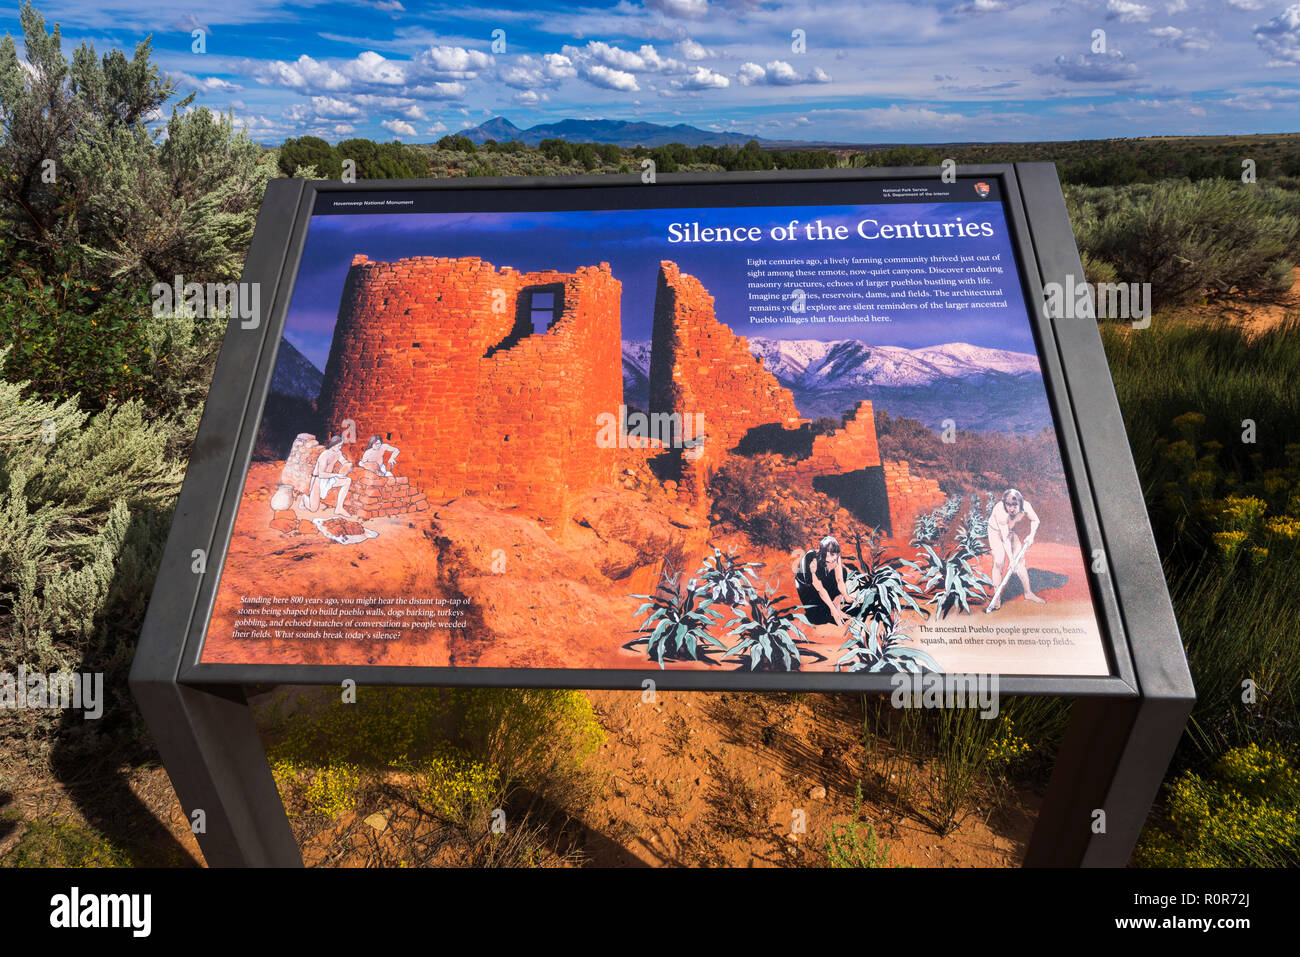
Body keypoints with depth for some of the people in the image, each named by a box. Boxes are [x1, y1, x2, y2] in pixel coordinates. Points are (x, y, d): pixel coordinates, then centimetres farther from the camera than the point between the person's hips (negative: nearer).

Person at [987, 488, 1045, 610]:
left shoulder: (1025, 506, -26)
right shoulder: (1000, 511, -38)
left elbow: (1035, 520, -2)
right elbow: (1005, 539, -35)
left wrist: (1031, 535, -16)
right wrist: (1011, 559, -32)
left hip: (1011, 531, 5)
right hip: (996, 531, -5)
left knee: (1020, 560, 4)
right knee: (999, 563, -13)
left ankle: (1028, 593, 20)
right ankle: (997, 599, -8)